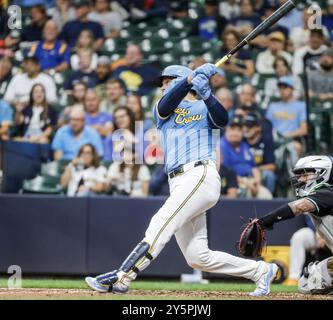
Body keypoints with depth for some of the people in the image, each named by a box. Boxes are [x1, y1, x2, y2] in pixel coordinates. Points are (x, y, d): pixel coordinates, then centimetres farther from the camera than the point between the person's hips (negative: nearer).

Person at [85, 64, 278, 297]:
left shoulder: (204, 108, 12)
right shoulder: (163, 111, 24)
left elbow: (222, 120, -10)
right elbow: (167, 103, 0)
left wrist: (207, 96, -28)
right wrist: (192, 78, -15)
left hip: (201, 176, -6)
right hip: (179, 185, 6)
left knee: (161, 224, -22)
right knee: (198, 258, 3)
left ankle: (121, 278, -29)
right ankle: (261, 270, 13)